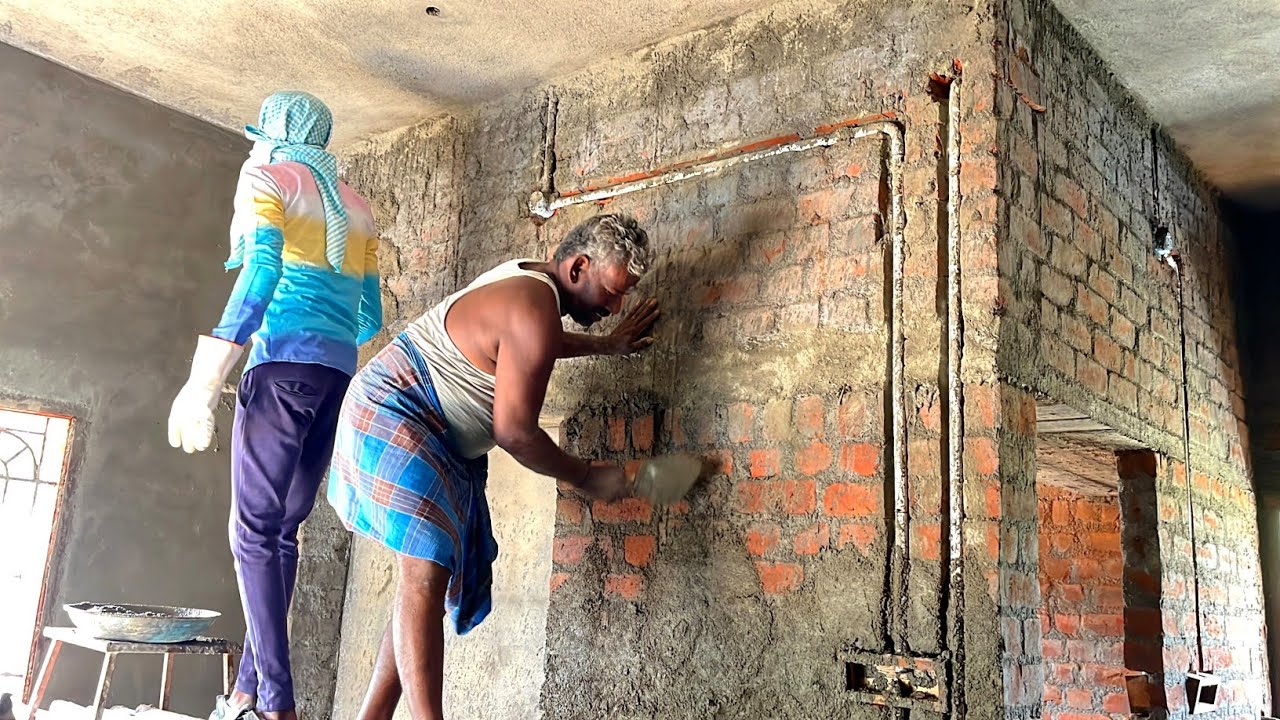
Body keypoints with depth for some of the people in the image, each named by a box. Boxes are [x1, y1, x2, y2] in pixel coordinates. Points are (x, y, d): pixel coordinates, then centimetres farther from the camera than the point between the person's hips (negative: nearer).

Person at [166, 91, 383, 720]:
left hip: (285, 363, -7)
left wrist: (204, 383, -16)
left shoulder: (266, 177, 5)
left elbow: (261, 273, -12)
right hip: (341, 375, 7)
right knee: (280, 530, 10)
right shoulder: (354, 206, 23)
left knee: (255, 530, -6)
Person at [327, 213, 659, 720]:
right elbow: (514, 432, -21)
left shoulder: (529, 280, 10)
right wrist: (587, 478, -8)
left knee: (445, 575, 5)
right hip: (395, 417, -11)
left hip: (441, 447, 11)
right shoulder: (534, 311, -21)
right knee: (426, 572, -22)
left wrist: (607, 345, 38)